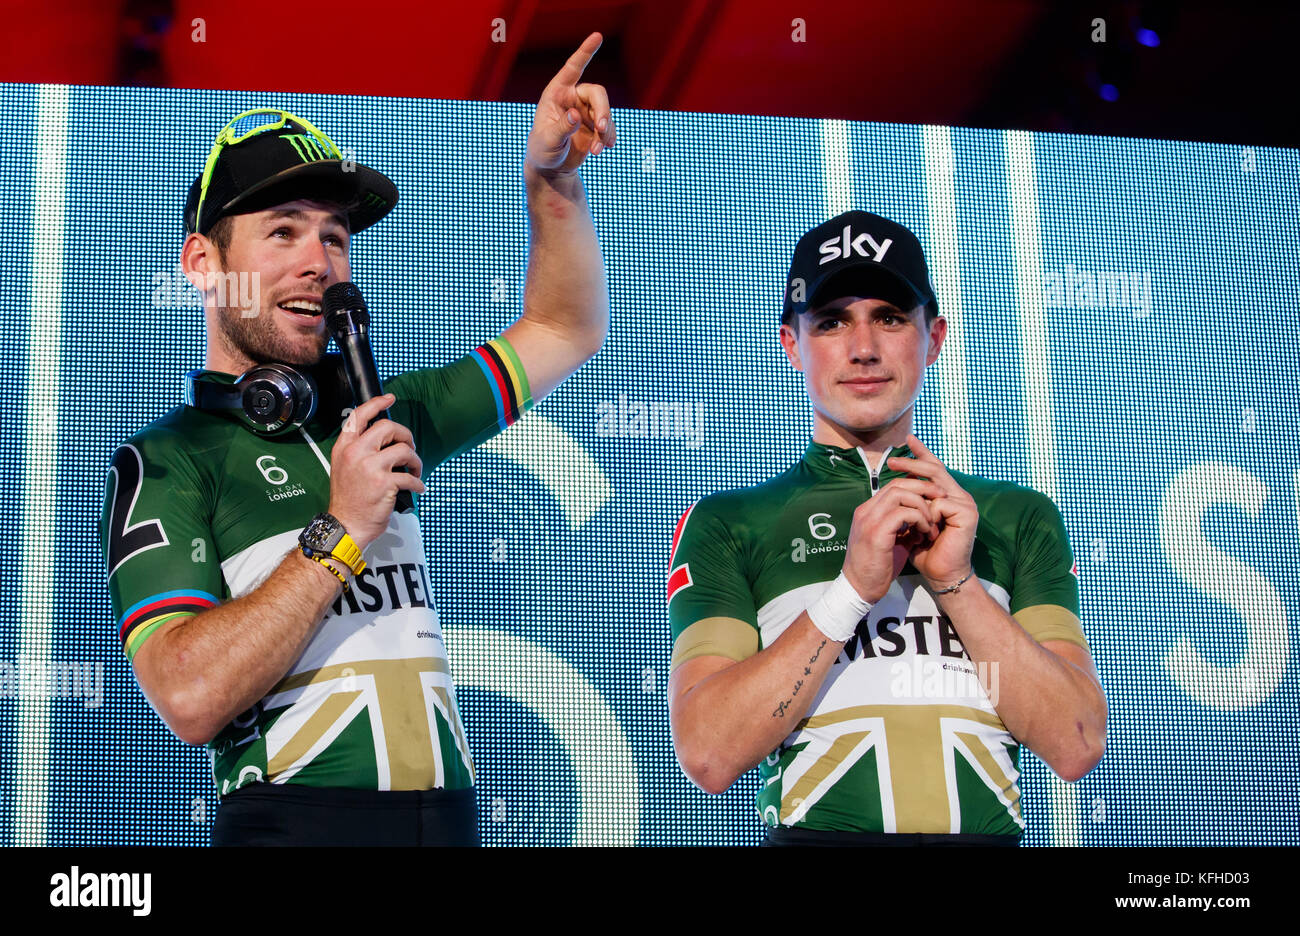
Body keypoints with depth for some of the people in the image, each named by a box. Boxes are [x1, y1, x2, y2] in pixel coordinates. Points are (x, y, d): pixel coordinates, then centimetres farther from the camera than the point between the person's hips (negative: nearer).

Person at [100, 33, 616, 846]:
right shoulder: (166, 461, -3)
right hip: (294, 821, -5)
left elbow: (566, 330, 26)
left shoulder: (376, 417, 15)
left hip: (447, 818, 6)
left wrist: (553, 178, 13)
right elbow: (189, 697, -16)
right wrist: (342, 533, -13)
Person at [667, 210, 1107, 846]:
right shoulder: (725, 525, 11)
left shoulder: (1021, 518, 17)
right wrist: (853, 588, -7)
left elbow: (1077, 746, 6)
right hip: (817, 835, -1)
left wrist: (957, 582, -3)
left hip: (988, 834, 1)